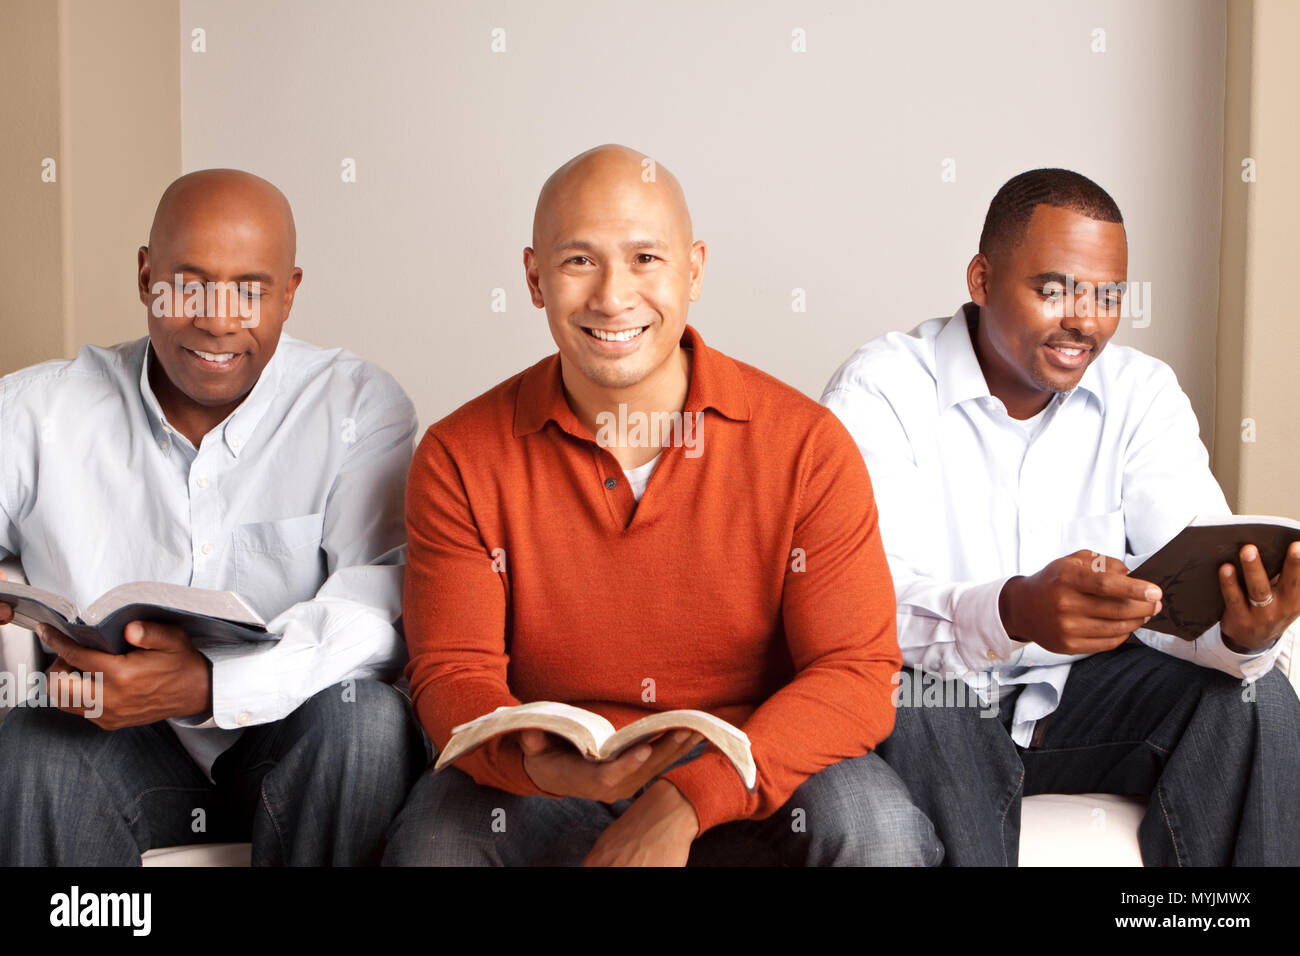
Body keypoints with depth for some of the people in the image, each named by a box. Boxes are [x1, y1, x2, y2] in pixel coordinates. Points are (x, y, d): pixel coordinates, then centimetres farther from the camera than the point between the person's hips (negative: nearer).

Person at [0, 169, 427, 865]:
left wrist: (212, 686, -34)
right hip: (110, 749, 0)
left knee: (366, 716, -32)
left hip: (292, 745, 0)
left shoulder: (359, 407, -5)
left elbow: (383, 605, -18)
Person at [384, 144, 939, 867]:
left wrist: (686, 802, -24)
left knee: (876, 825, -28)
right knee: (433, 834, -30)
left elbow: (857, 673, -11)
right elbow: (452, 674, -4)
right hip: (548, 788, 0)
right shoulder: (460, 459, -3)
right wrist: (540, 764, -28)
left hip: (750, 783, 1)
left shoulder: (807, 446, -7)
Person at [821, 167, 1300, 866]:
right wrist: (1014, 611, -45)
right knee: (923, 715, -35)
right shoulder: (880, 390, -13)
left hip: (1080, 695, 4)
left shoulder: (1143, 393, 2)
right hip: (930, 704, -4)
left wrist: (1244, 634, -35)